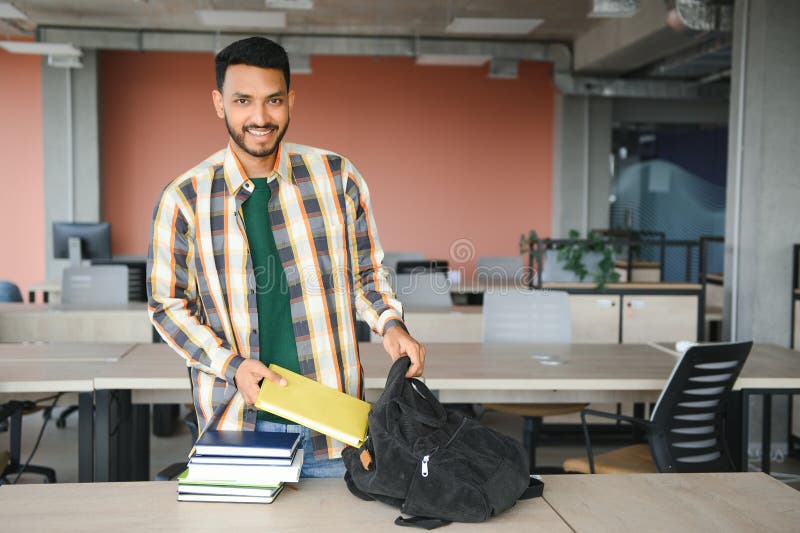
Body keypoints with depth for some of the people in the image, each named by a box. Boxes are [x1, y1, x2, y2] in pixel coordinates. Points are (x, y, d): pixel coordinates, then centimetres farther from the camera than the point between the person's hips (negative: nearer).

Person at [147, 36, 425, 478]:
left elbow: (365, 272, 11)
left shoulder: (337, 177, 0)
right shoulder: (184, 199, -3)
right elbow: (168, 304, 3)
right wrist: (233, 366, -10)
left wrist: (390, 324, -9)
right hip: (237, 420, 0)